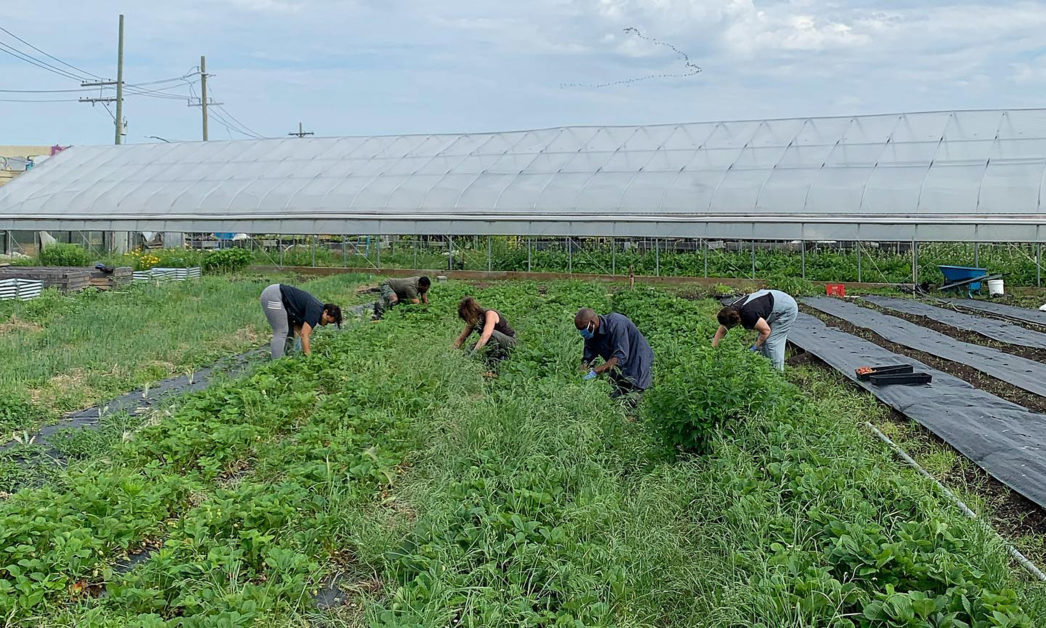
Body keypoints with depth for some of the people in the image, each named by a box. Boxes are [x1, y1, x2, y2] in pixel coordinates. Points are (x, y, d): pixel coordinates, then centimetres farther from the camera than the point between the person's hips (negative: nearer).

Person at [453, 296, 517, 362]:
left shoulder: (490, 314, -27)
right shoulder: (472, 321, -4)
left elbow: (486, 335, -43)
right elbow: (462, 338, 2)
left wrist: (475, 350, -50)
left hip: (510, 341, -8)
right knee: (470, 349, -9)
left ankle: (495, 359, -20)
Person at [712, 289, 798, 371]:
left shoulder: (749, 314, -36)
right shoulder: (731, 310, -11)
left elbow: (766, 331, -22)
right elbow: (721, 331, 2)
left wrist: (755, 348, -11)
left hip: (788, 309, -9)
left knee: (772, 342, -11)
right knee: (763, 340, 7)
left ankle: (777, 371, -1)